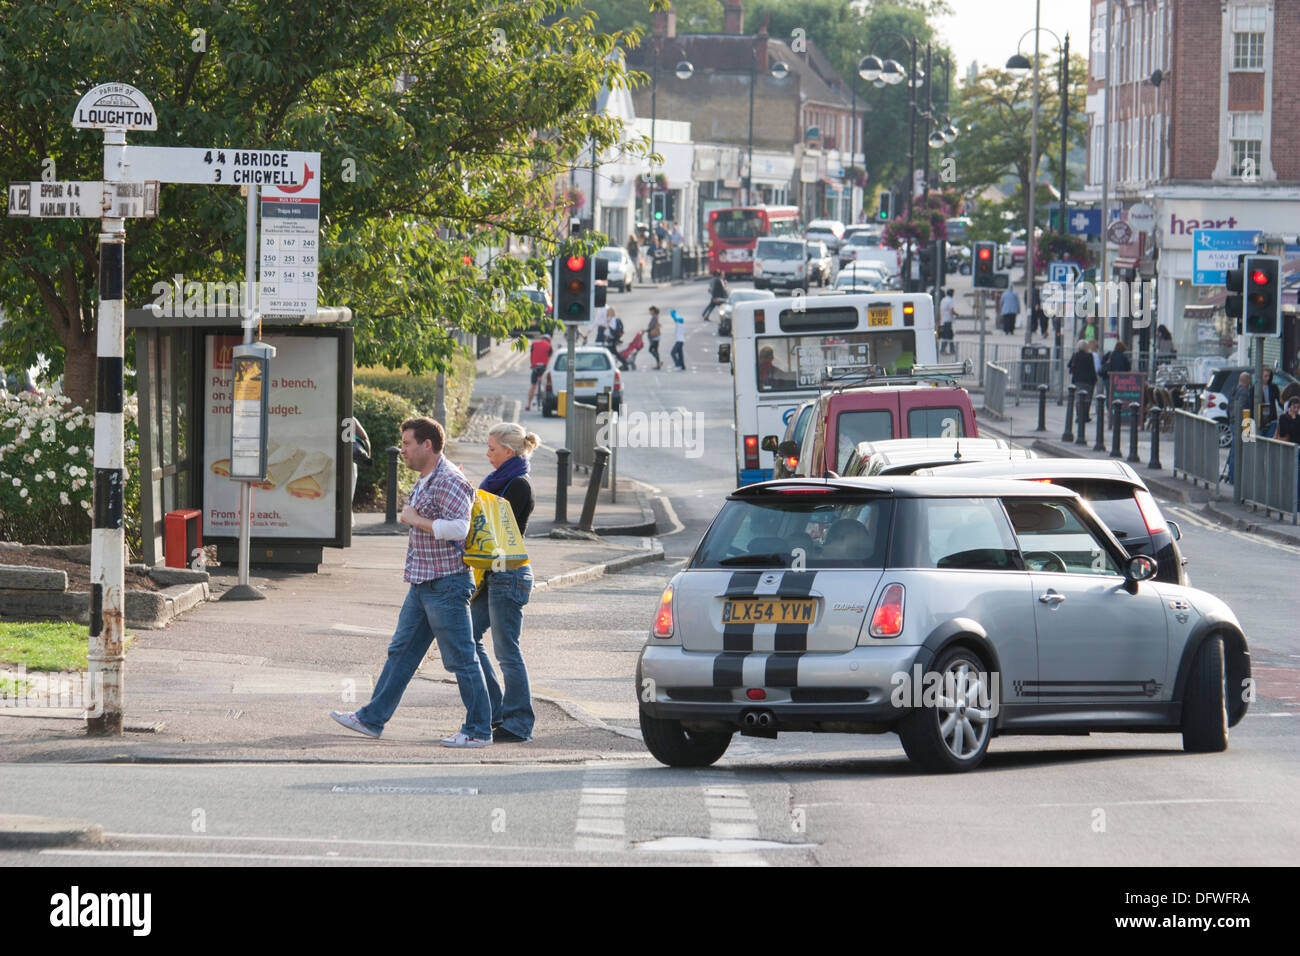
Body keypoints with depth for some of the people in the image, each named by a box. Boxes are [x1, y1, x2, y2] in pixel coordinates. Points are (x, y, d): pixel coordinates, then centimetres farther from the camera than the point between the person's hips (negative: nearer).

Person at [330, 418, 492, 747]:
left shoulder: (449, 482, -17)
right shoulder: (425, 480, 14)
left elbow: (458, 527, -28)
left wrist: (415, 520, -19)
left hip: (447, 584, -10)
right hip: (422, 584, 10)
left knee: (461, 659, -3)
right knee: (401, 652, 13)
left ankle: (478, 730, 3)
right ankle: (372, 719, 18)